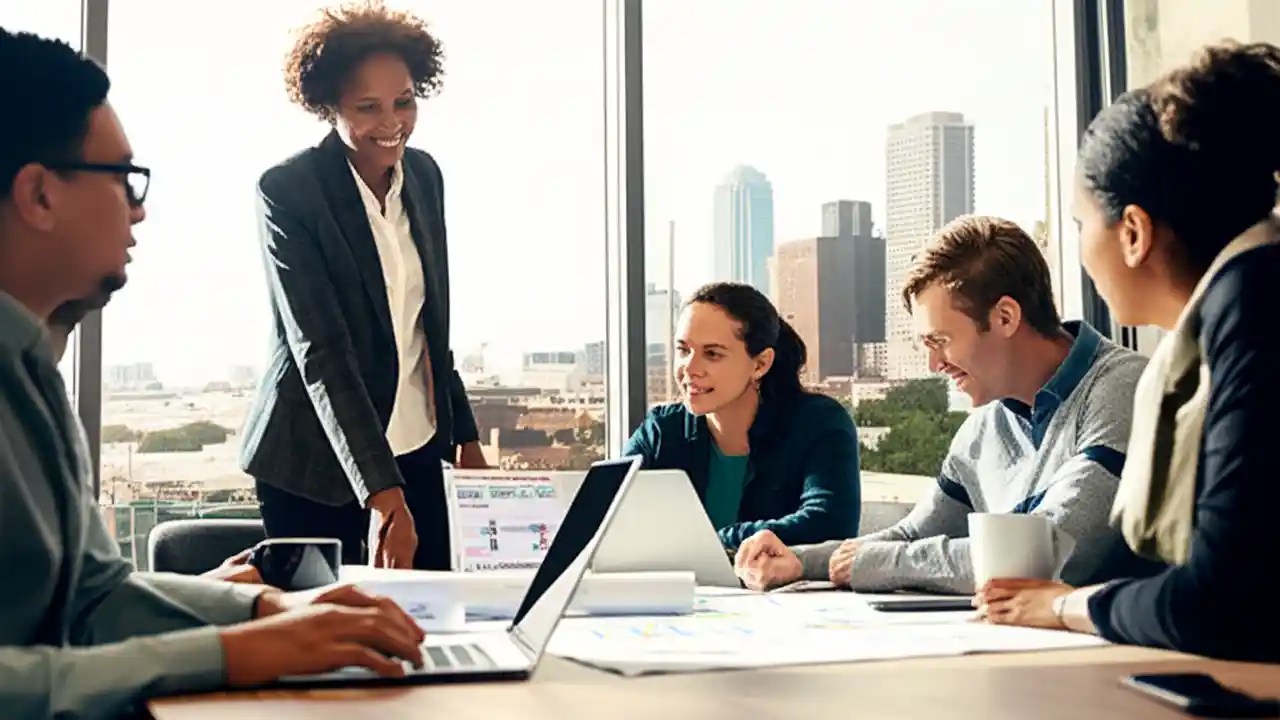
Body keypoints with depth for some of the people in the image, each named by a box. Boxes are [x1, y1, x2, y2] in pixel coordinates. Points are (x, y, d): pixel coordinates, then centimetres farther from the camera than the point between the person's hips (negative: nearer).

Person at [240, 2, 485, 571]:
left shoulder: (424, 174, 3)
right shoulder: (287, 190, -15)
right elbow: (319, 350, -23)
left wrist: (465, 435, 15)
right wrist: (381, 494, -30)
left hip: (416, 449, 5)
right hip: (315, 462, -5)